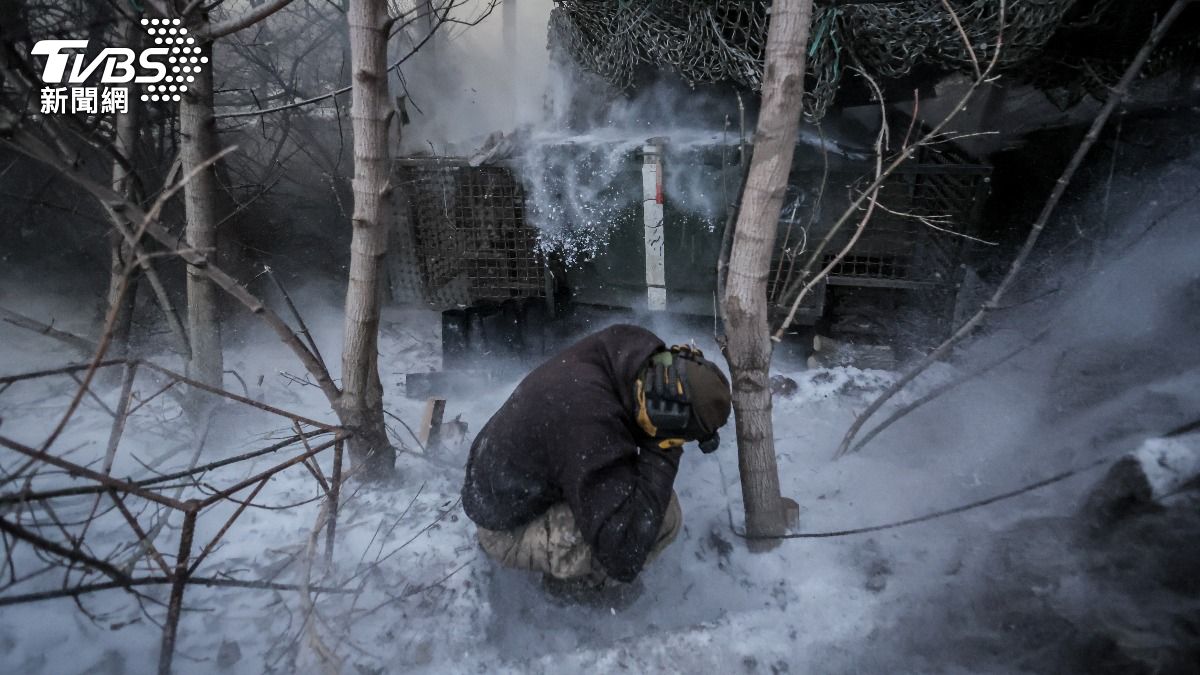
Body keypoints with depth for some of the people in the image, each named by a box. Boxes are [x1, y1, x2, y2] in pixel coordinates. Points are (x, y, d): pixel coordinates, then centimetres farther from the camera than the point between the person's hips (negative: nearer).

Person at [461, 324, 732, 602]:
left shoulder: (619, 348, -16)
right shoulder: (591, 424, -40)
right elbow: (624, 555, -36)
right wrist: (661, 456, -30)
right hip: (510, 532, -8)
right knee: (665, 517, -22)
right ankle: (571, 578, 4)